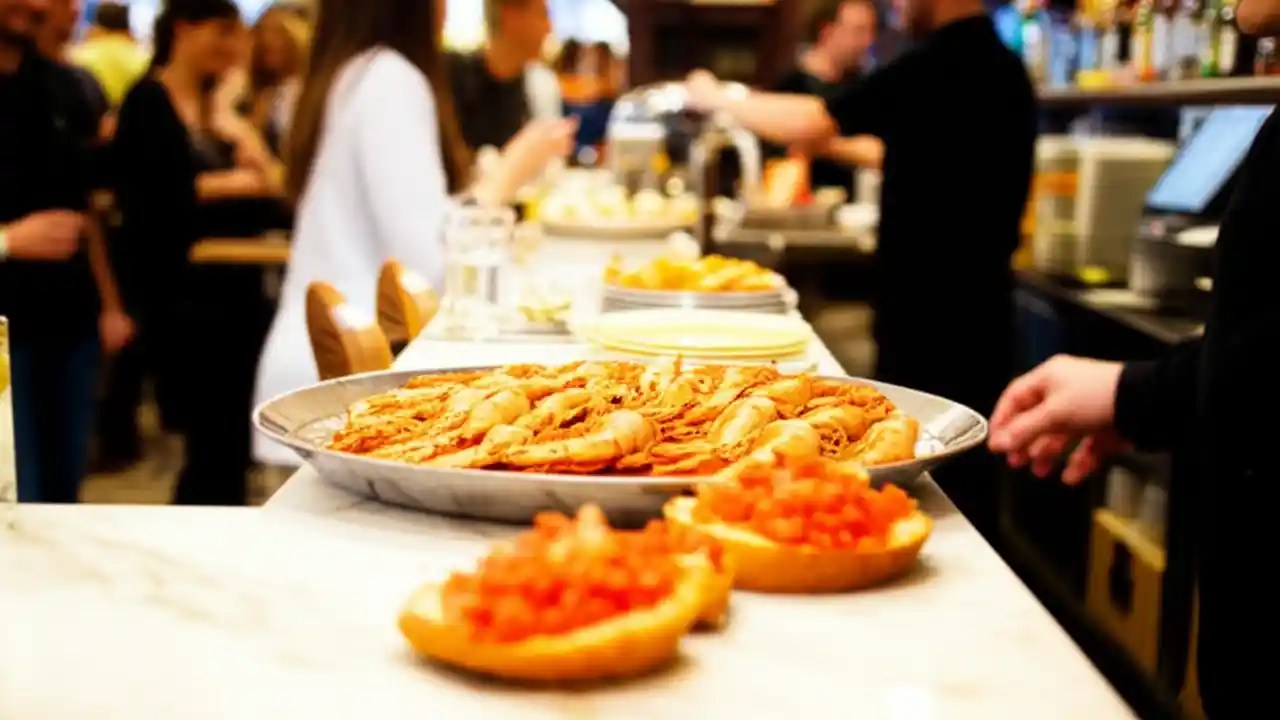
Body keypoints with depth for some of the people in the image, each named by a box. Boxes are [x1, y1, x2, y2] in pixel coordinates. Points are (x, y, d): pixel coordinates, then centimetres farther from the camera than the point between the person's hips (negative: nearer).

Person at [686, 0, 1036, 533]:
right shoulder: (998, 66, 11)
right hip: (976, 308, 9)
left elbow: (814, 124, -16)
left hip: (933, 317, -9)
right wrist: (838, 145, 27)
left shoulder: (942, 65, -17)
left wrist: (718, 99, -2)